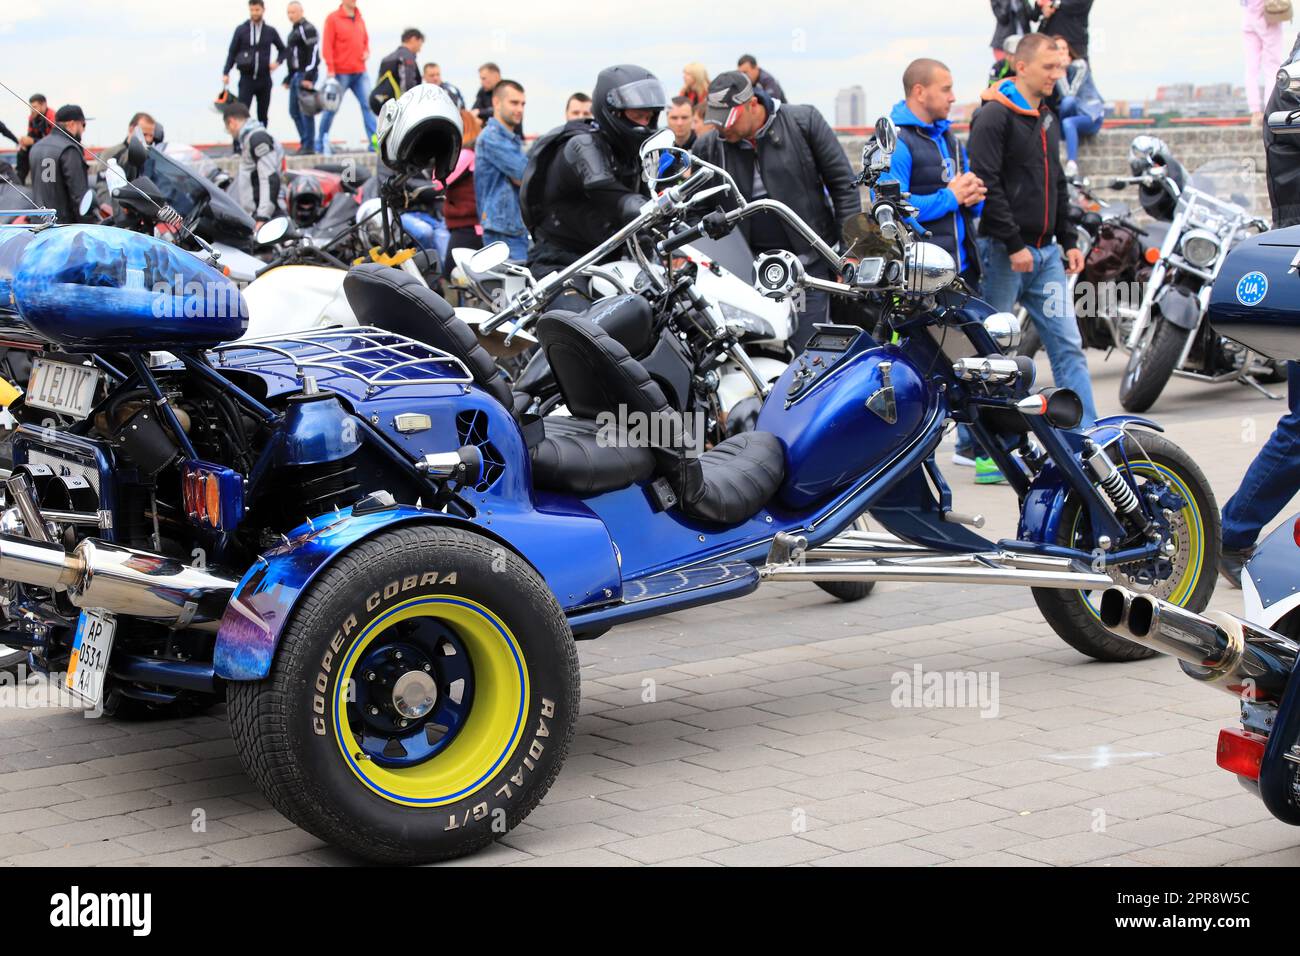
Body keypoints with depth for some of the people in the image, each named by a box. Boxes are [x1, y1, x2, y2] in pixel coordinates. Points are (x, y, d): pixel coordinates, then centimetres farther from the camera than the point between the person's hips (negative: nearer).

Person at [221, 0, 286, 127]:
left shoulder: (270, 31, 4)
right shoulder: (241, 30, 1)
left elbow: (282, 50, 17)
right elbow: (232, 53, 3)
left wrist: (277, 62, -3)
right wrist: (226, 73, -5)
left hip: (264, 79, 2)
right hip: (246, 78, -2)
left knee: (262, 115, 8)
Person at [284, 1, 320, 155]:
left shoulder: (307, 29, -11)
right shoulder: (294, 30, 19)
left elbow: (313, 54, -19)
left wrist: (309, 77, -25)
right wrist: (289, 78, 23)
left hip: (305, 75, -10)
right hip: (296, 75, 10)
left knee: (306, 111, -8)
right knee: (294, 111, 11)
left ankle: (309, 146, -5)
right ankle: (304, 142, 18)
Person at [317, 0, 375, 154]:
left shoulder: (359, 19, 11)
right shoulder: (333, 19, -6)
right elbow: (327, 46, -9)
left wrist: (367, 52, 3)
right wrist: (330, 69, -15)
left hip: (360, 73, 5)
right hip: (341, 73, -5)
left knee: (368, 105, -7)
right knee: (332, 108, 4)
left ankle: (375, 143, -9)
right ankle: (321, 145, 16)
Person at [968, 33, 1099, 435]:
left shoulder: (1048, 120, 17)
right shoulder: (994, 116, -10)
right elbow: (986, 186, -18)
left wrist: (1068, 241, 16)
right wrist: (1013, 245, -20)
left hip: (1045, 253, 8)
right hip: (1002, 253, -8)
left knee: (1068, 345, 3)